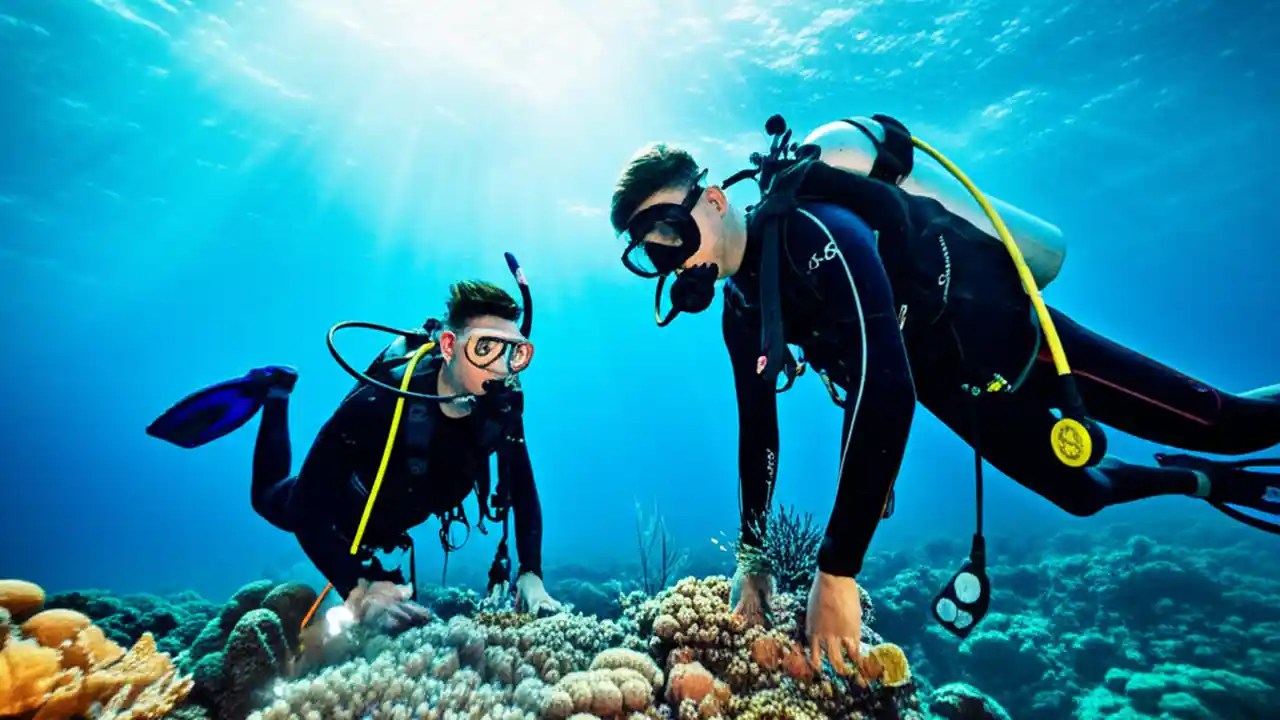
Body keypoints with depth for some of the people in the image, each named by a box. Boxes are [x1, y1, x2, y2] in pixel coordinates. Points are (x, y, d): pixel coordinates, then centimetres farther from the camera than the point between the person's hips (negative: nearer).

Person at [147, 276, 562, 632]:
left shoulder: (503, 406, -30)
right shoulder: (382, 400, -43)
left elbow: (524, 491, -20)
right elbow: (306, 505, -39)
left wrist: (530, 575, -30)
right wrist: (358, 588, -50)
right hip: (347, 508, -3)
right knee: (272, 504, 29)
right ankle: (273, 395, 37)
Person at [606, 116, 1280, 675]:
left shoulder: (810, 229, -34)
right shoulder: (741, 313, -9)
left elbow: (885, 387, -45)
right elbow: (758, 430, -1)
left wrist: (837, 568, -43)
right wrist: (750, 555, -1)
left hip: (1011, 334, -7)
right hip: (953, 387, 7)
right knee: (1082, 494, 23)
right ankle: (1206, 482, 49)